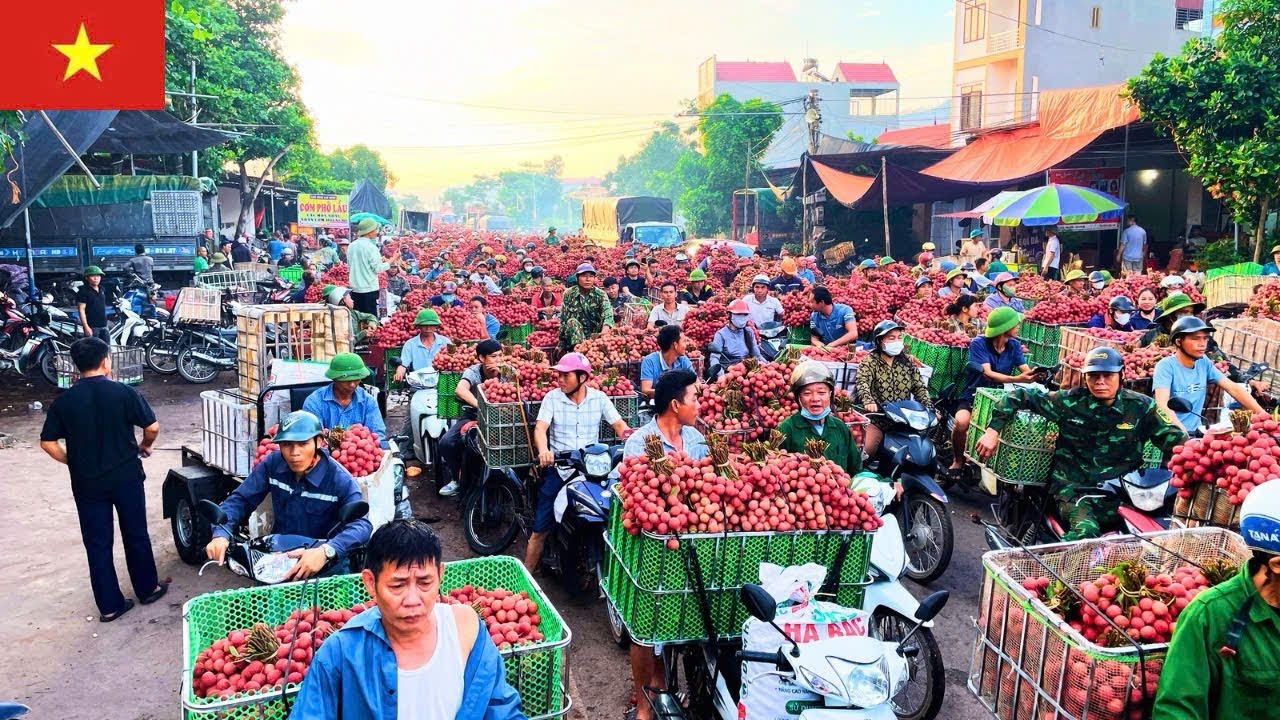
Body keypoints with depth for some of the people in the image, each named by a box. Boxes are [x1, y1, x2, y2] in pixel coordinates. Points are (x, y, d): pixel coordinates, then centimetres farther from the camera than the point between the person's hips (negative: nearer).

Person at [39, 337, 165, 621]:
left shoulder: (64, 401, -4)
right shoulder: (123, 392, -11)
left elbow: (48, 443, -3)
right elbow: (152, 427, -10)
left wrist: (74, 462, 12)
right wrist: (144, 446, 11)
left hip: (87, 483, 2)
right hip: (126, 477, -1)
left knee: (97, 544, 9)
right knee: (136, 535, 15)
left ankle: (110, 605, 15)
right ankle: (147, 589, 27)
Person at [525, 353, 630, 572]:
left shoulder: (599, 398, 7)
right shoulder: (552, 398, 2)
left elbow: (618, 424, 4)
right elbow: (540, 427, -8)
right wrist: (543, 450, -29)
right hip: (559, 467, -1)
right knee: (540, 529, -5)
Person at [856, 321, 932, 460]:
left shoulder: (907, 362, 11)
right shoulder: (870, 362, -3)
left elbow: (919, 387, 8)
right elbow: (862, 382, -21)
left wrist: (929, 408, -10)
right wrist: (868, 401, -41)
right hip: (877, 417, -4)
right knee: (867, 451, -19)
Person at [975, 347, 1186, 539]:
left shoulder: (1141, 407, 6)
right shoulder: (1069, 402, 2)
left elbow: (1173, 437, 6)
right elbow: (1021, 396, 7)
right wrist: (993, 429, -1)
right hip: (1073, 487, -3)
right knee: (1085, 531, -31)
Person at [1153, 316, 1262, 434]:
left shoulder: (1204, 363, 5)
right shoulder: (1166, 366, -14)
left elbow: (1234, 389, 6)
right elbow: (1162, 405, -26)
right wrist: (1184, 435, -38)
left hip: (1194, 431, 6)